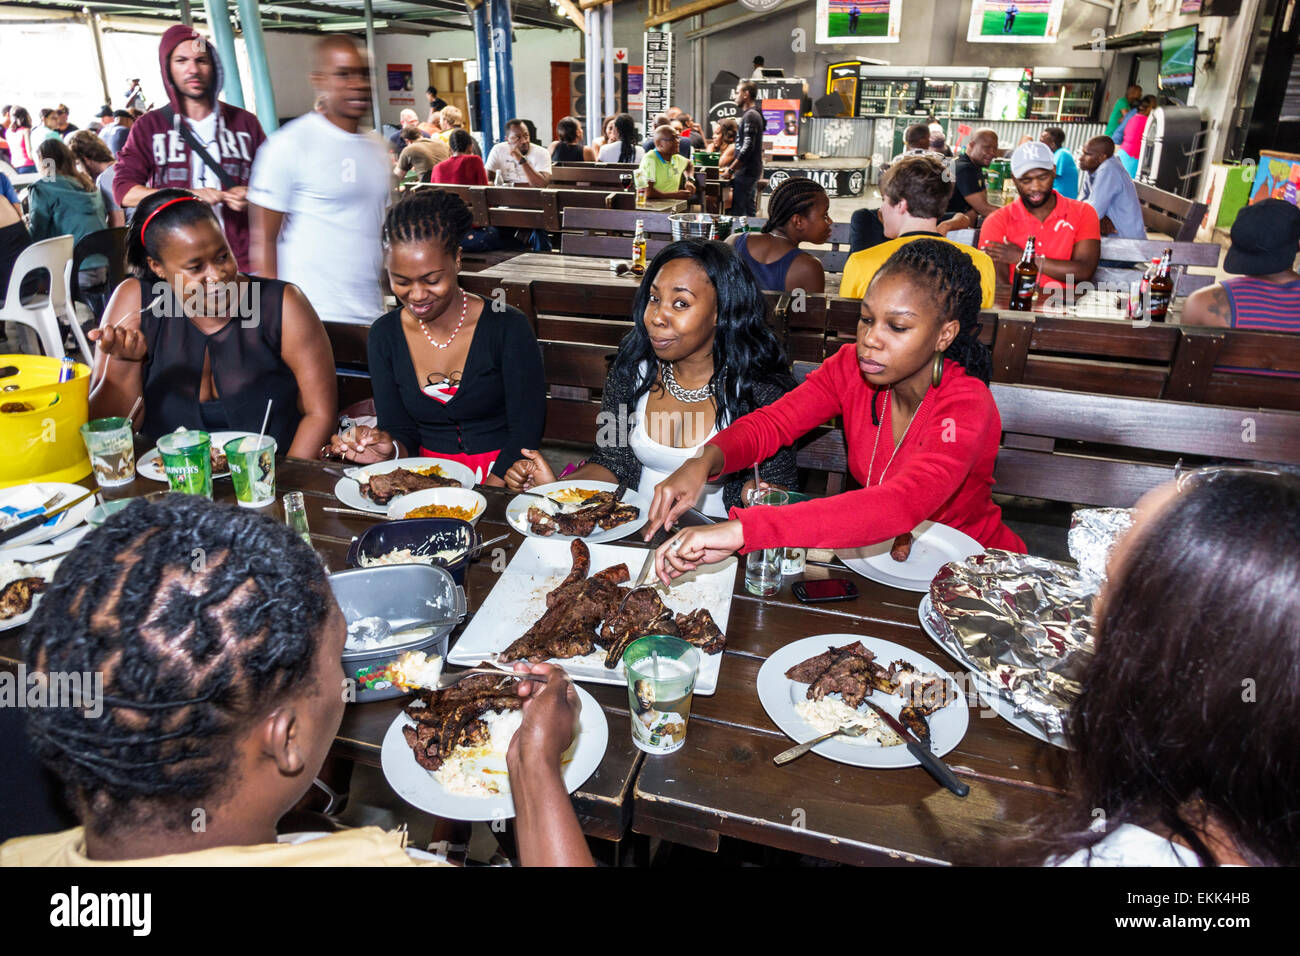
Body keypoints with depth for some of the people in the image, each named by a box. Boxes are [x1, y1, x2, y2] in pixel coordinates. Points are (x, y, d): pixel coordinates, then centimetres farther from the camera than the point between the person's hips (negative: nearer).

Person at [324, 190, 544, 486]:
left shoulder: (508, 328, -7)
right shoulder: (384, 335, 5)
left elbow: (525, 435, -9)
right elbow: (401, 430, 7)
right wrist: (390, 449, -16)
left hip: (500, 483, -3)